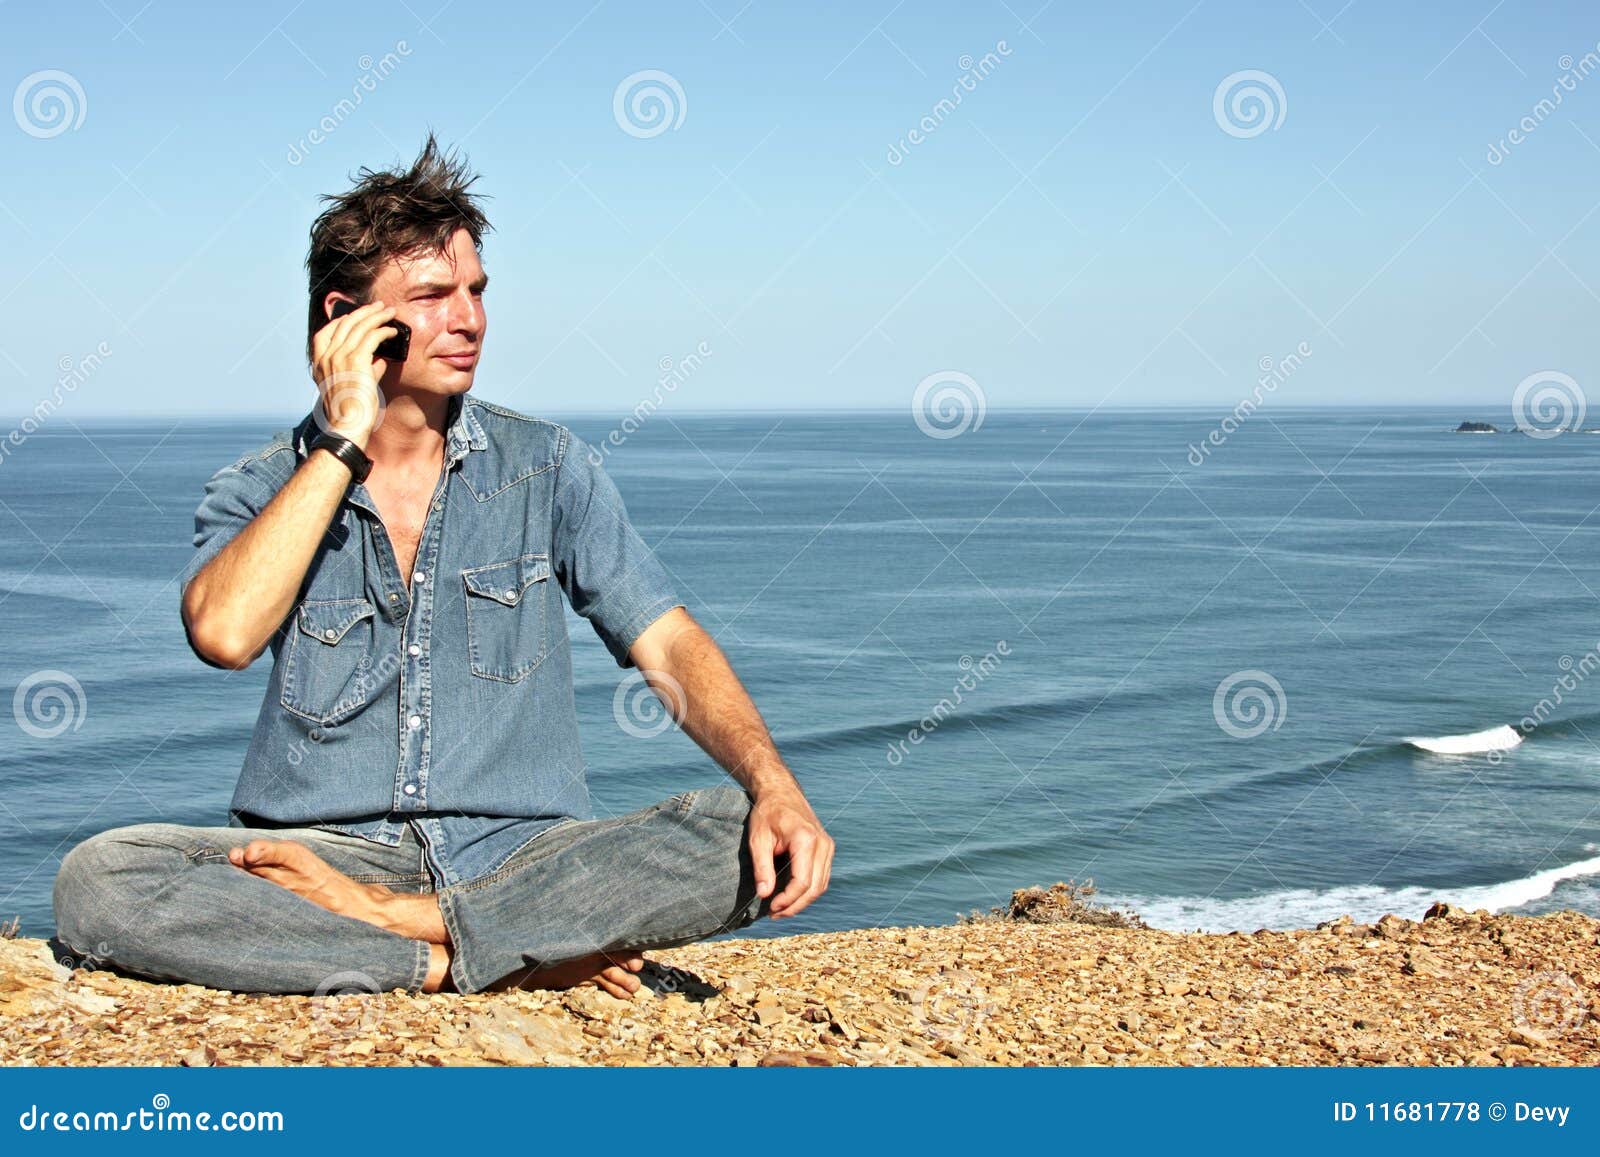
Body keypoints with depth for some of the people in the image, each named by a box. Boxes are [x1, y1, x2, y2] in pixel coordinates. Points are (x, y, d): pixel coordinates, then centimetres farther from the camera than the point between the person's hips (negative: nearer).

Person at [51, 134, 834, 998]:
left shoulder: (546, 467, 7)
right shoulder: (260, 489, 5)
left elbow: (670, 646, 0)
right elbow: (223, 633, -17)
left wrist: (775, 790, -18)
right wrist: (344, 442, -11)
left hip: (523, 857, 1)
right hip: (336, 851, 0)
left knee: (754, 840, -25)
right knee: (96, 880, -28)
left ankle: (386, 923, -21)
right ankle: (516, 962, -25)